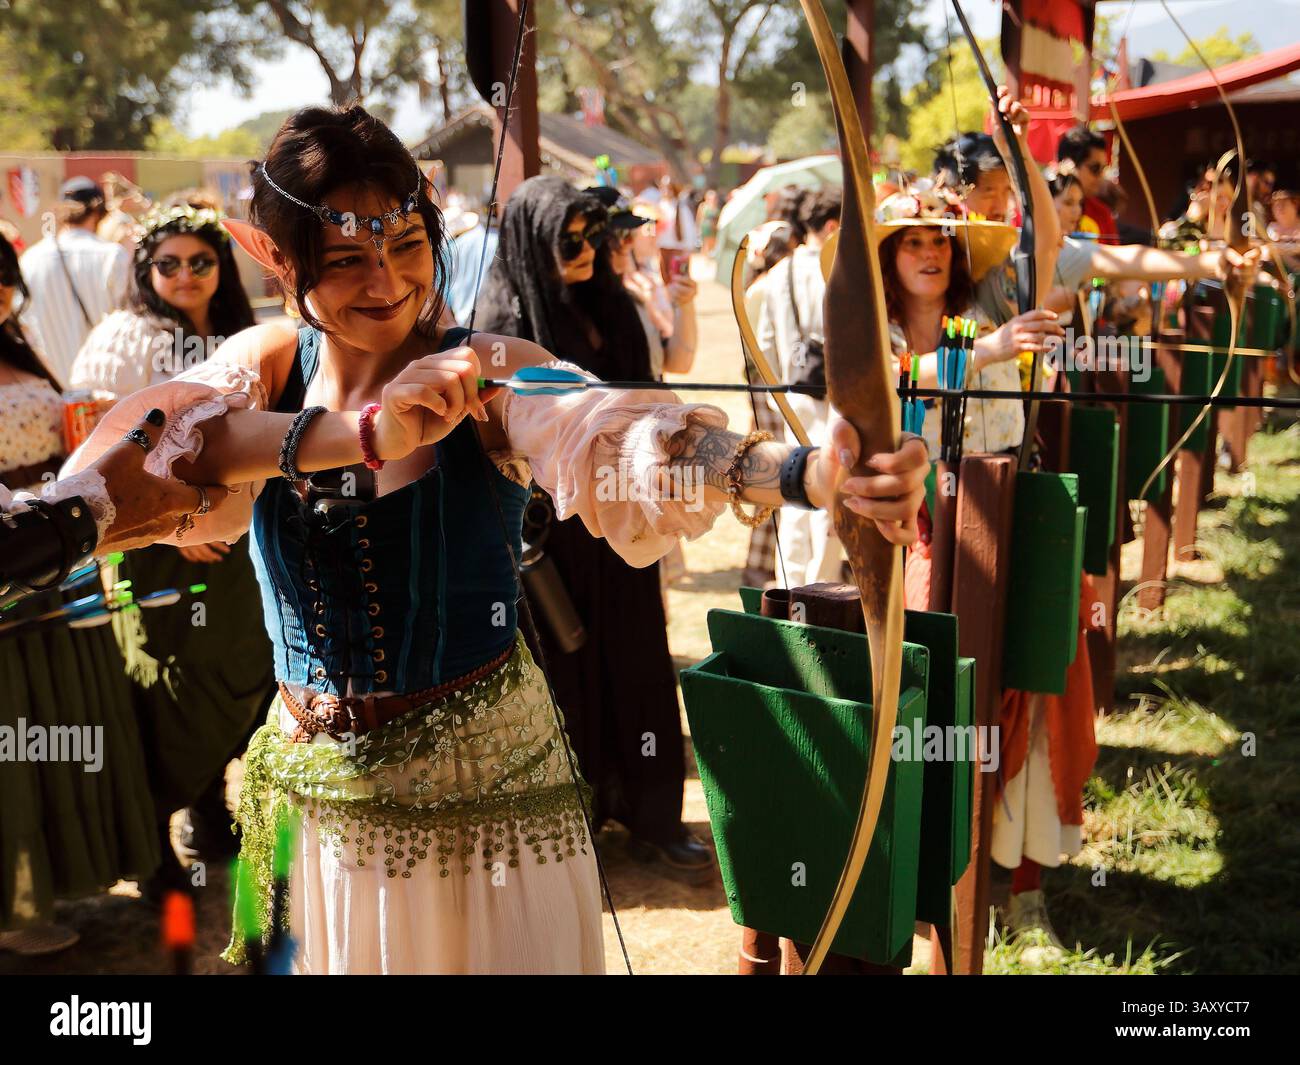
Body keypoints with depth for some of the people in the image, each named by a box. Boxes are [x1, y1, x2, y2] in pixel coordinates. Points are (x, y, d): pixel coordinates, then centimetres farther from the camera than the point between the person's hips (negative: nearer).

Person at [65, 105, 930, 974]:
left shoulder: (488, 374, -13)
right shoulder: (265, 367, -4)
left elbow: (616, 433, -34)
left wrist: (813, 472, -54)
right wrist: (361, 435, -39)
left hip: (488, 788, -3)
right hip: (314, 792, 3)